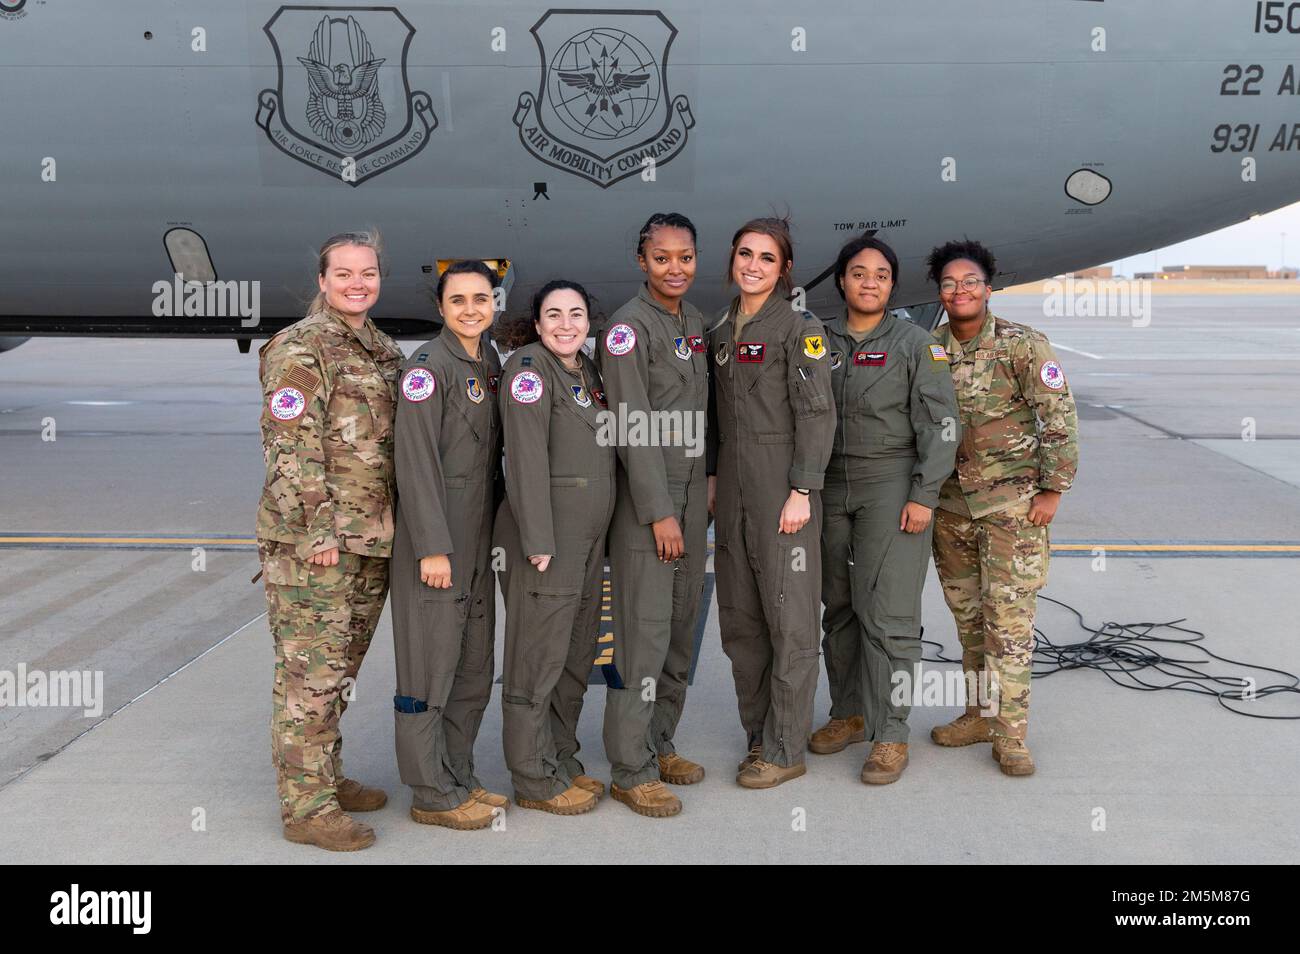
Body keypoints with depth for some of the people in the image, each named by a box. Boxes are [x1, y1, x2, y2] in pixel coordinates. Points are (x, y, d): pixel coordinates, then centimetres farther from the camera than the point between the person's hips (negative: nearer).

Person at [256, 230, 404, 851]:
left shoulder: (384, 350, 15)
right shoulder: (300, 349, -10)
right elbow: (291, 449, -15)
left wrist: (391, 530, 17)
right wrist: (320, 532, -19)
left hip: (371, 540, 8)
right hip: (313, 540, -8)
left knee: (339, 670, 17)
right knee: (309, 675, -3)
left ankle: (327, 777, 30)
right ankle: (306, 807, 6)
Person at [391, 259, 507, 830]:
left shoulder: (490, 363, 13)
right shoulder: (429, 365, -11)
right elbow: (416, 461, -17)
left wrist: (496, 530, 12)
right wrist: (433, 547, -20)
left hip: (478, 540, 8)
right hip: (434, 538, -8)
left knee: (475, 666, 14)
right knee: (430, 665, -1)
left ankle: (458, 776, 26)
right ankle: (432, 794, 10)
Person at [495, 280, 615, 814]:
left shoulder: (587, 370, 15)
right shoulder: (530, 366, -10)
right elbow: (526, 457, -17)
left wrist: (599, 536, 15)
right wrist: (538, 540, -22)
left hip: (588, 535, 9)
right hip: (545, 534, -9)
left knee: (578, 653, 14)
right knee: (539, 656, -2)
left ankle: (562, 760, 26)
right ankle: (534, 780, 8)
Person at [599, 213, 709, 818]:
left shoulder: (694, 321, 12)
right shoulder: (629, 326, -11)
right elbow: (634, 427, -15)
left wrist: (706, 484, 11)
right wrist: (659, 512, -17)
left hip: (692, 488, 8)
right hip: (645, 492, -8)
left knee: (682, 625, 12)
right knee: (644, 631, -6)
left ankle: (660, 743, 24)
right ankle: (630, 770, 3)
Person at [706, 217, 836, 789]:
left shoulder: (800, 328, -7)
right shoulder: (721, 331, 14)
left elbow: (817, 414, -12)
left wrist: (801, 492, -17)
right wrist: (711, 478, 13)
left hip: (783, 485, -7)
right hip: (732, 483, 7)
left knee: (788, 616, -2)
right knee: (739, 615, 11)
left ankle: (785, 749, 7)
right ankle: (758, 733, 24)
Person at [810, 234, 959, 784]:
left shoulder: (914, 343, -1)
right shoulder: (822, 341, 9)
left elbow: (940, 423, -5)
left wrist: (923, 495, -12)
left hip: (892, 487, -4)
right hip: (831, 488, 4)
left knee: (888, 614, -6)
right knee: (839, 608, 11)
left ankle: (890, 735, 1)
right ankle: (849, 714, 25)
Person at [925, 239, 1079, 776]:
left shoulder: (1022, 345, -10)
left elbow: (1060, 418, -9)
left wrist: (1052, 490, -11)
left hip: (1011, 504, -5)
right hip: (950, 504, 5)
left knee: (1008, 620, -4)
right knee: (967, 617, 13)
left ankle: (1009, 733, 4)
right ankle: (978, 714, 26)